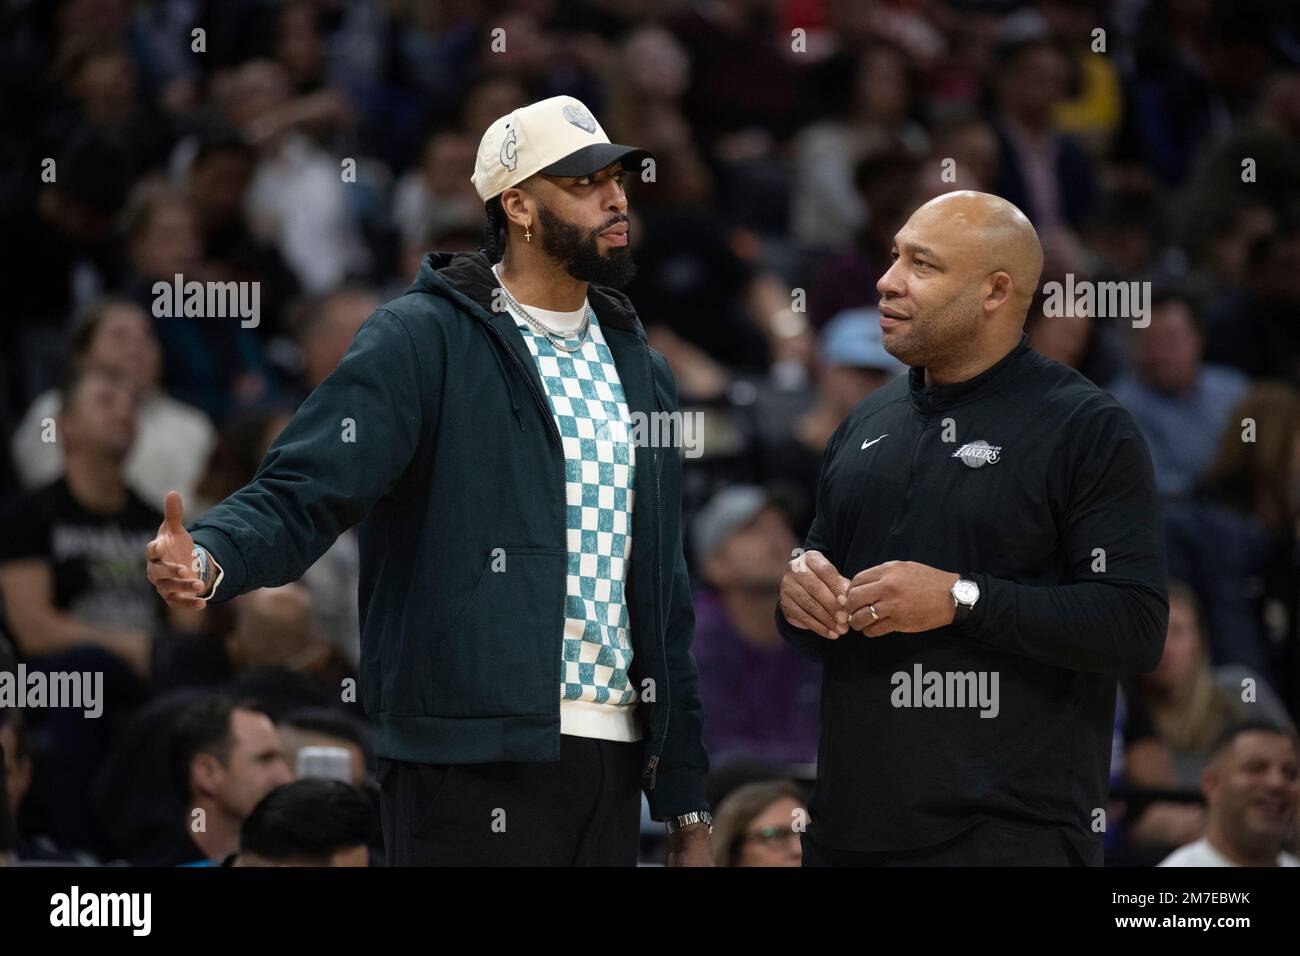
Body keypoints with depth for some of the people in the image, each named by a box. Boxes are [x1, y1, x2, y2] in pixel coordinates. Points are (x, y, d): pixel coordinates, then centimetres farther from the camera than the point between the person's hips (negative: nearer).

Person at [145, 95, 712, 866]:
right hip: (473, 756, -6)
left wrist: (687, 801, 15)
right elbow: (303, 493, -13)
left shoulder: (637, 366, 17)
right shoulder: (424, 338, -3)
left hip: (612, 756, 6)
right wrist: (210, 557, -35)